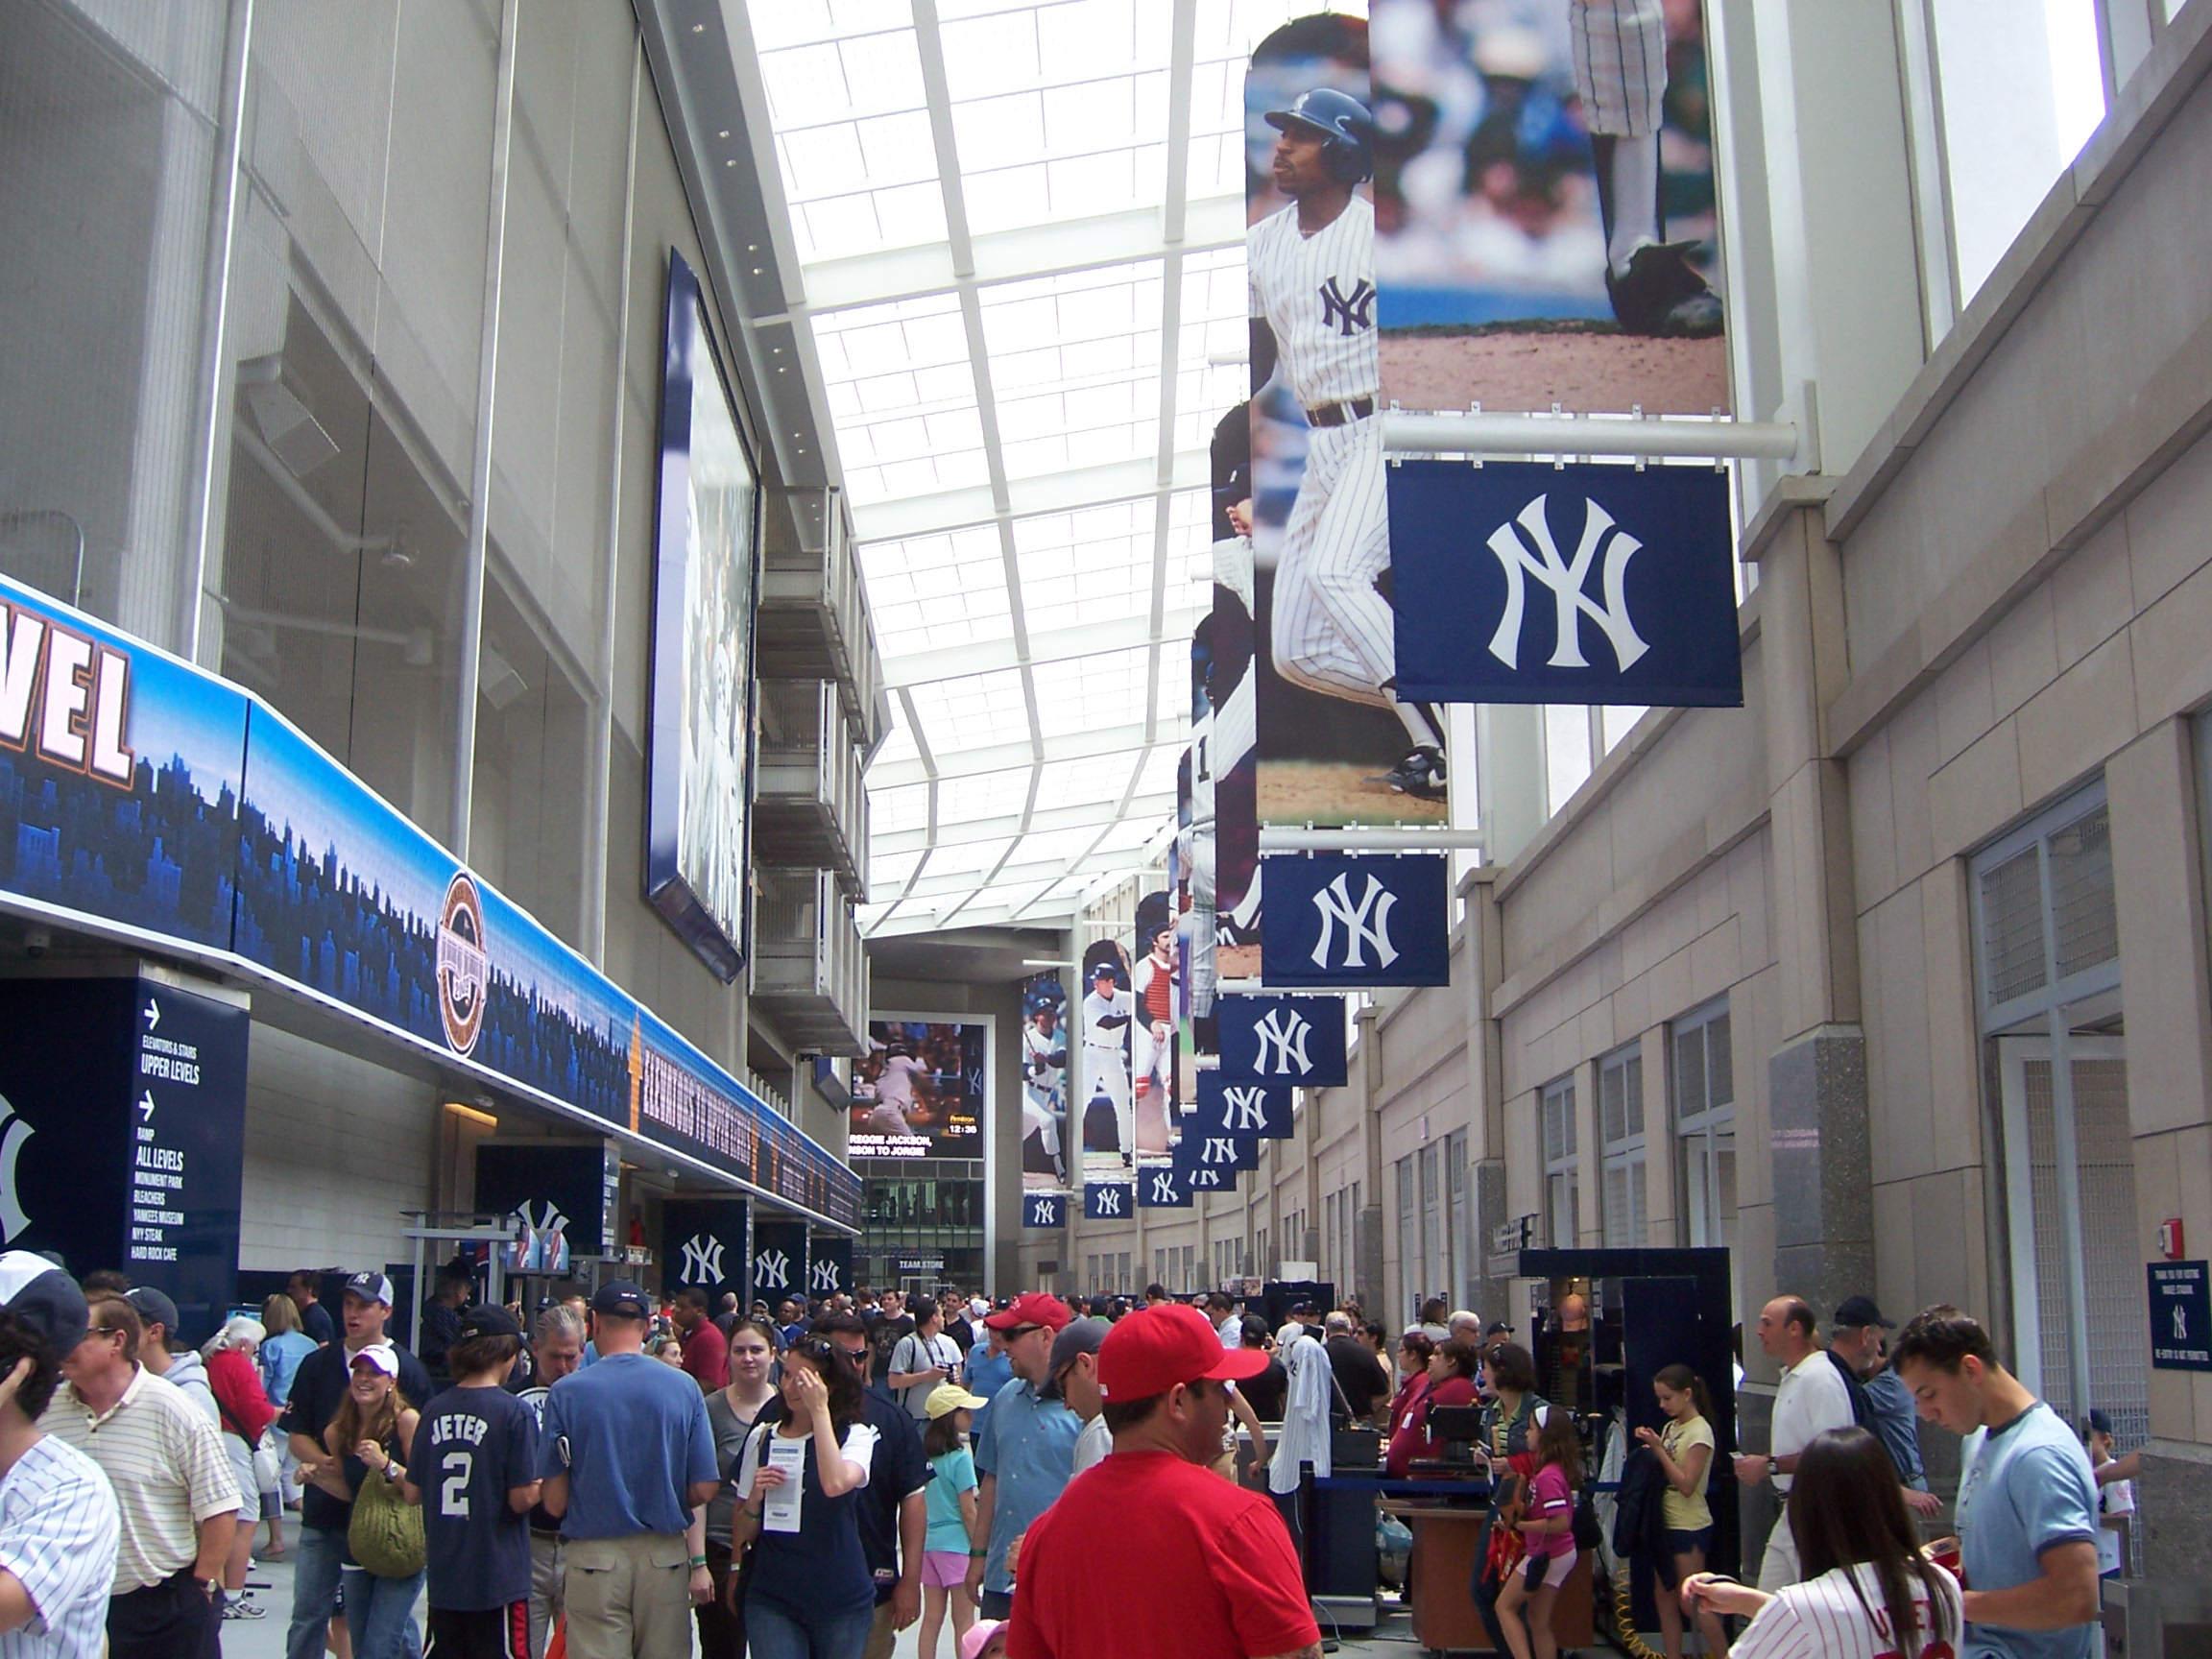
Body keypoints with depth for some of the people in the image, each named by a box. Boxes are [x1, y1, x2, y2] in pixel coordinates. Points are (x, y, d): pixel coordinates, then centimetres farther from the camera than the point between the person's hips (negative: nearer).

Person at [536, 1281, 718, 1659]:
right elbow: (703, 1490, -3)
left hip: (594, 1557, -2)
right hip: (666, 1557, 2)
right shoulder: (685, 1388, -4)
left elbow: (554, 1502, -7)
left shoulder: (566, 1392, -8)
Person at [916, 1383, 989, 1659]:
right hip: (956, 1542, -6)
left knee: (931, 1617, 10)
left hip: (927, 1541, 6)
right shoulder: (960, 1457, -14)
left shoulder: (924, 1454, 5)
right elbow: (968, 1511, -13)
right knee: (964, 1620, 1)